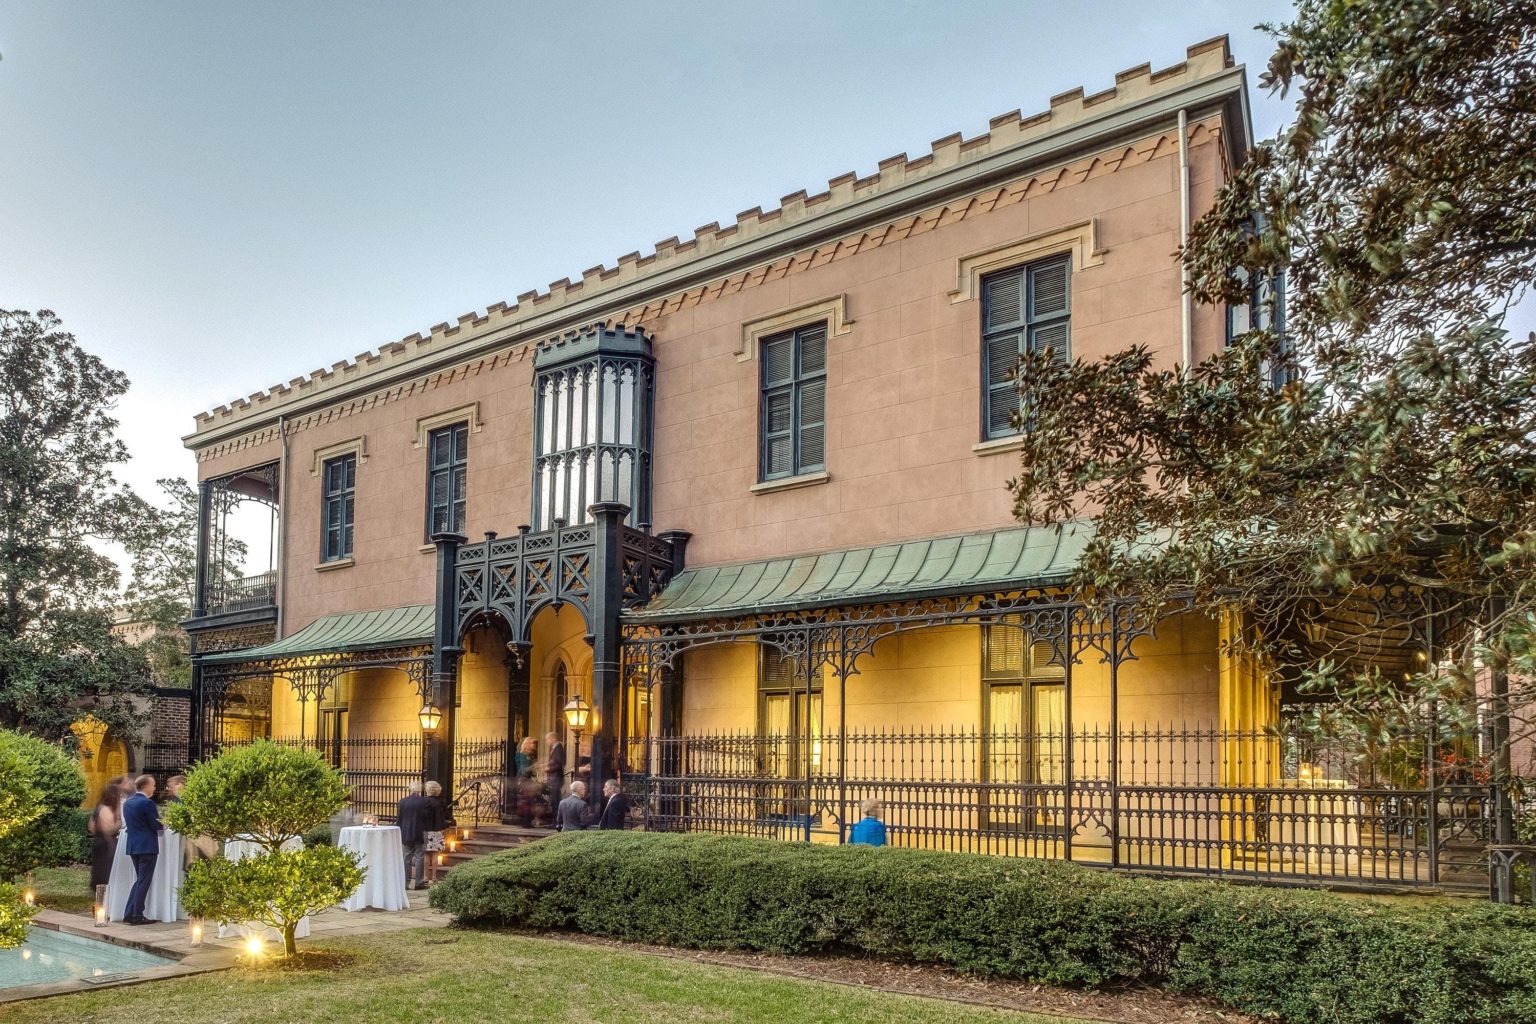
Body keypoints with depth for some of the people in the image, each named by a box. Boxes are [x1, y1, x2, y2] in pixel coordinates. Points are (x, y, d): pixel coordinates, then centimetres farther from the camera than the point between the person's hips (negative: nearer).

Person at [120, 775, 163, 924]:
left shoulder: (127, 802, 10)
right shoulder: (147, 803, -15)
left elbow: (128, 823, 17)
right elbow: (157, 825, -15)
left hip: (133, 845, 8)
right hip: (147, 846, -8)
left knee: (139, 880, 17)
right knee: (144, 881, -2)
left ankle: (129, 913, 14)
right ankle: (137, 916, -2)